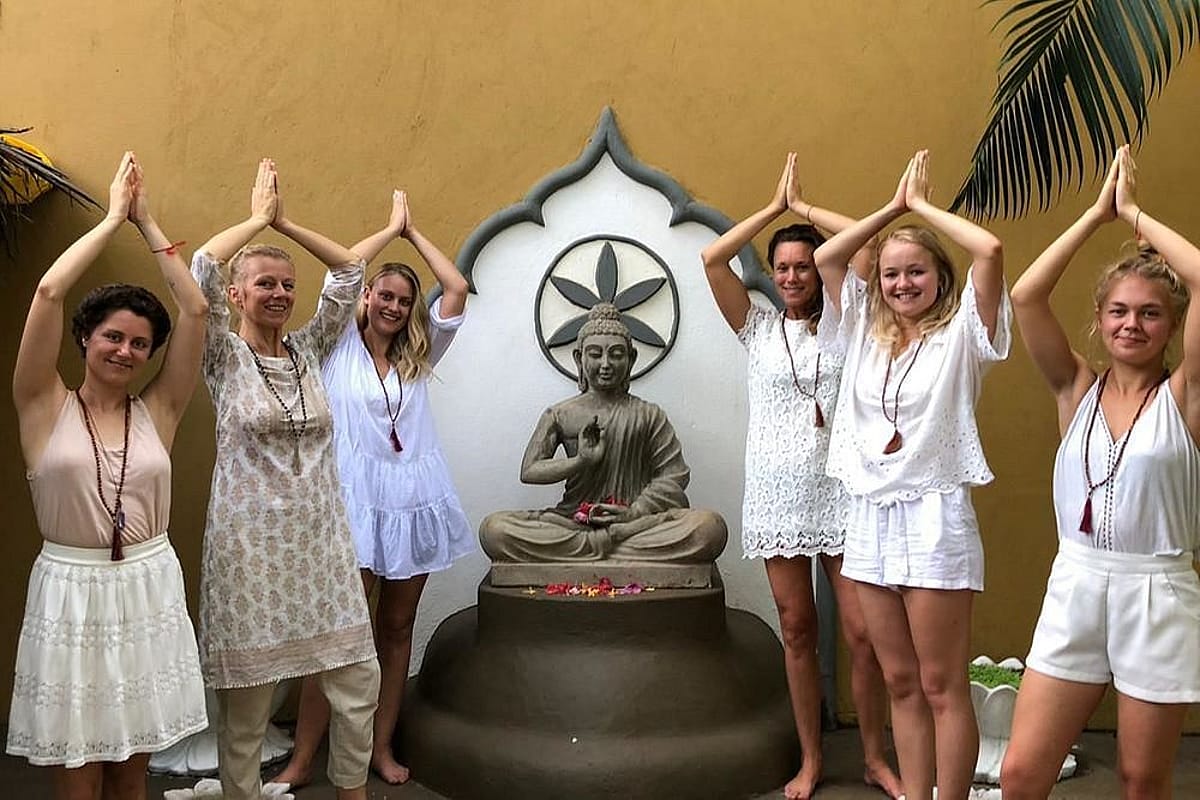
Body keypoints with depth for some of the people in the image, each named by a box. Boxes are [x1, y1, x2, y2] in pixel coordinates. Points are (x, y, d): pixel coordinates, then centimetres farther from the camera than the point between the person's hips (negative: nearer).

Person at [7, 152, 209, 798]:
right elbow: (48, 292, -12)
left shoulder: (157, 413, 3)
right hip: (70, 594, -2)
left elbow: (195, 309, -3)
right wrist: (113, 218, -4)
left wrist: (147, 223, 2)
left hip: (149, 593, 2)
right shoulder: (45, 407, -2)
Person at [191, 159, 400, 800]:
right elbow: (203, 266, -16)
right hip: (251, 540, -4)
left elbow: (350, 271, 6)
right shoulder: (225, 356, -2)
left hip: (320, 535, 4)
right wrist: (258, 217, -3)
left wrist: (286, 223, 4)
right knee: (247, 701, 4)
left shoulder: (308, 350, 10)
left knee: (358, 677, 7)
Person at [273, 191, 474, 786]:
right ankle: (301, 760, 3)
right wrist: (391, 229, 8)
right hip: (357, 501, -4)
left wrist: (412, 232, 12)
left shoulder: (418, 358, 15)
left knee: (396, 628, 9)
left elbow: (457, 288, 8)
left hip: (414, 501, 4)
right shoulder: (342, 348, 6)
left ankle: (382, 747, 19)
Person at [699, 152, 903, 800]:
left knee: (862, 631, -1)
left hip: (841, 492, -1)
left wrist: (804, 207, 4)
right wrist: (775, 206, 2)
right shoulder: (758, 328, 7)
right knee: (796, 629, 8)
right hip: (778, 496, 1)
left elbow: (865, 244, -6)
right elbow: (712, 259, -4)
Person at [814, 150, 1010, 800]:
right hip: (870, 519, 5)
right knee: (901, 683, 13)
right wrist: (892, 206, 11)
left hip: (934, 516, -5)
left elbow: (991, 251, -15)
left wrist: (922, 205, -2)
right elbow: (825, 257, 13)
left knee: (942, 686, 1)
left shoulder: (959, 335, -2)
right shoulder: (866, 333, 12)